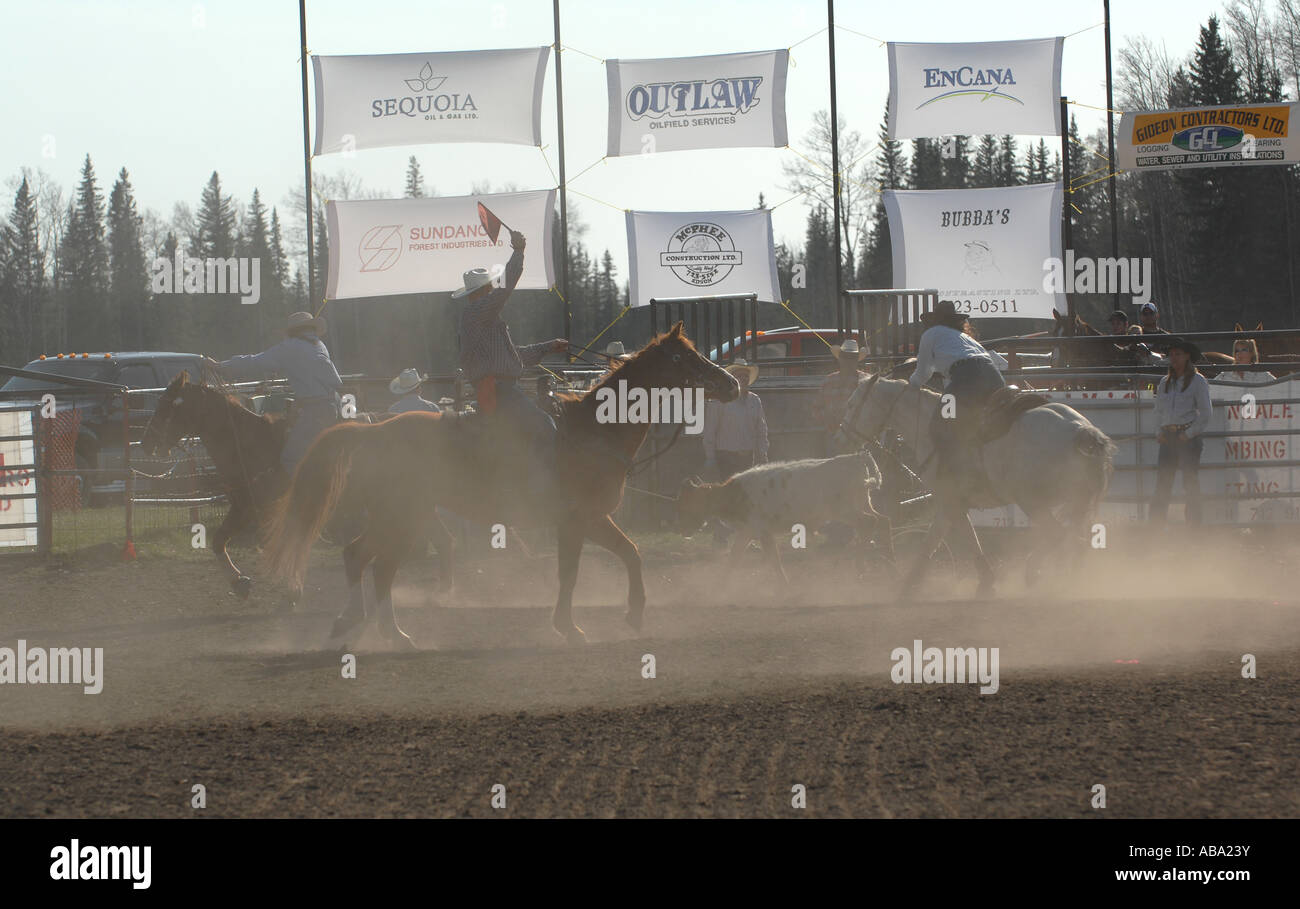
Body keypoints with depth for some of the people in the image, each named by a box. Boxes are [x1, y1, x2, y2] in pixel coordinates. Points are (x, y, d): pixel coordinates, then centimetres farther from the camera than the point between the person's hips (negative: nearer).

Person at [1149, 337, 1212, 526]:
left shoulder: (1197, 381, -1)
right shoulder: (1165, 383, 15)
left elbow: (1205, 413, -4)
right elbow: (1159, 410, 21)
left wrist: (1189, 433, -11)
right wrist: (1159, 431, 5)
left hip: (1188, 437, -5)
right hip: (1168, 437, 5)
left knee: (1190, 482, -5)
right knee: (1162, 484, 0)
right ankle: (1155, 527, 0)